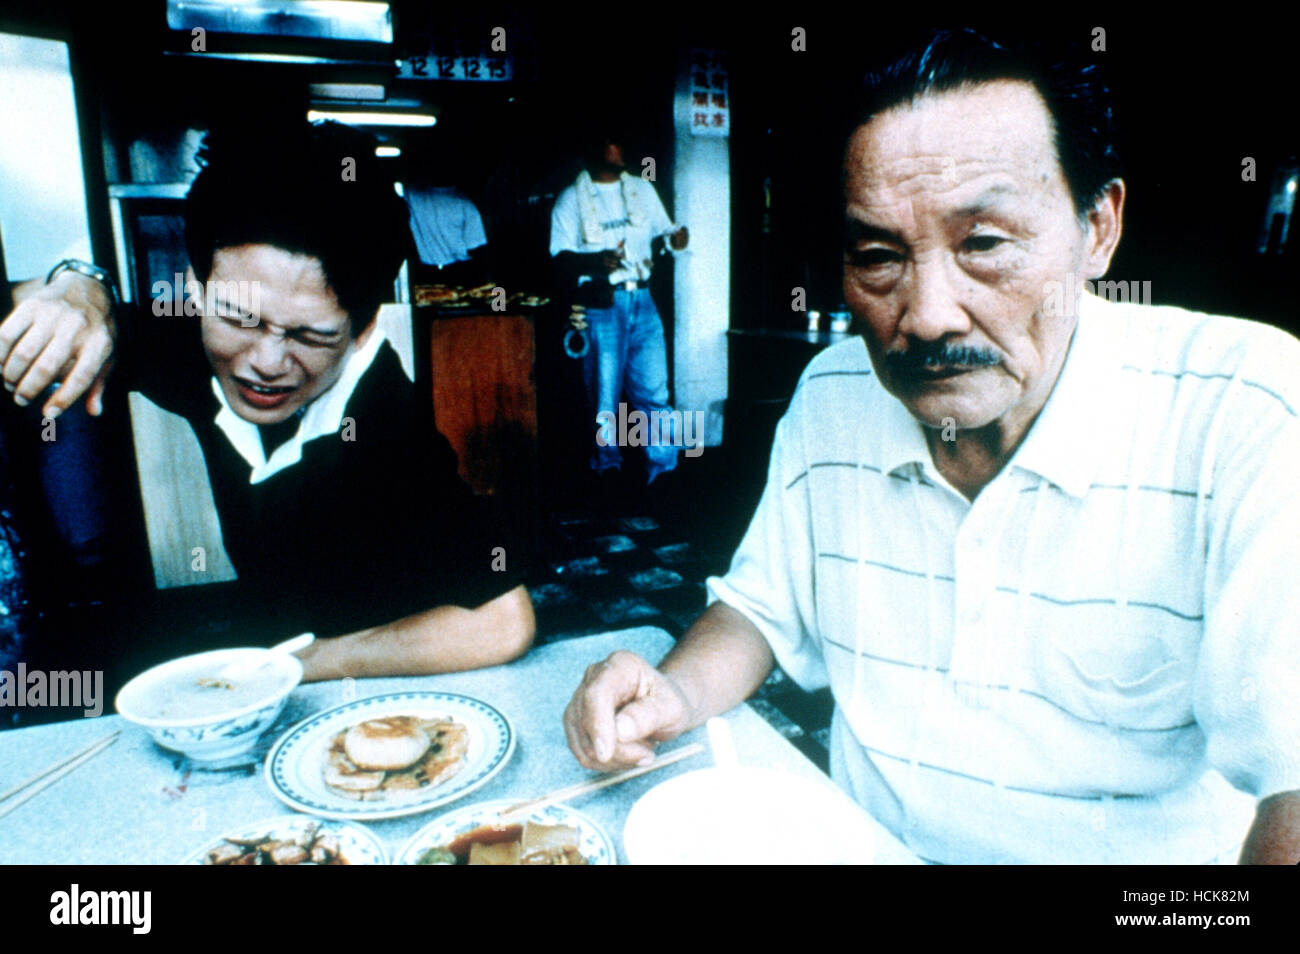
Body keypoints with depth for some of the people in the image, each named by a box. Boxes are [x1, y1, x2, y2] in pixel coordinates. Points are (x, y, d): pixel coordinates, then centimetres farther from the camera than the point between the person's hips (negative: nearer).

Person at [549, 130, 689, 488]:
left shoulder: (641, 189, 14)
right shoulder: (571, 199, 2)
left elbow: (662, 228, 20)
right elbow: (560, 257, -3)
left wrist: (676, 237, -4)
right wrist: (598, 261, -22)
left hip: (641, 300, 3)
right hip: (599, 304, -3)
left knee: (654, 389, -1)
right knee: (604, 394, 2)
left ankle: (663, 467, 8)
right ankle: (606, 467, 18)